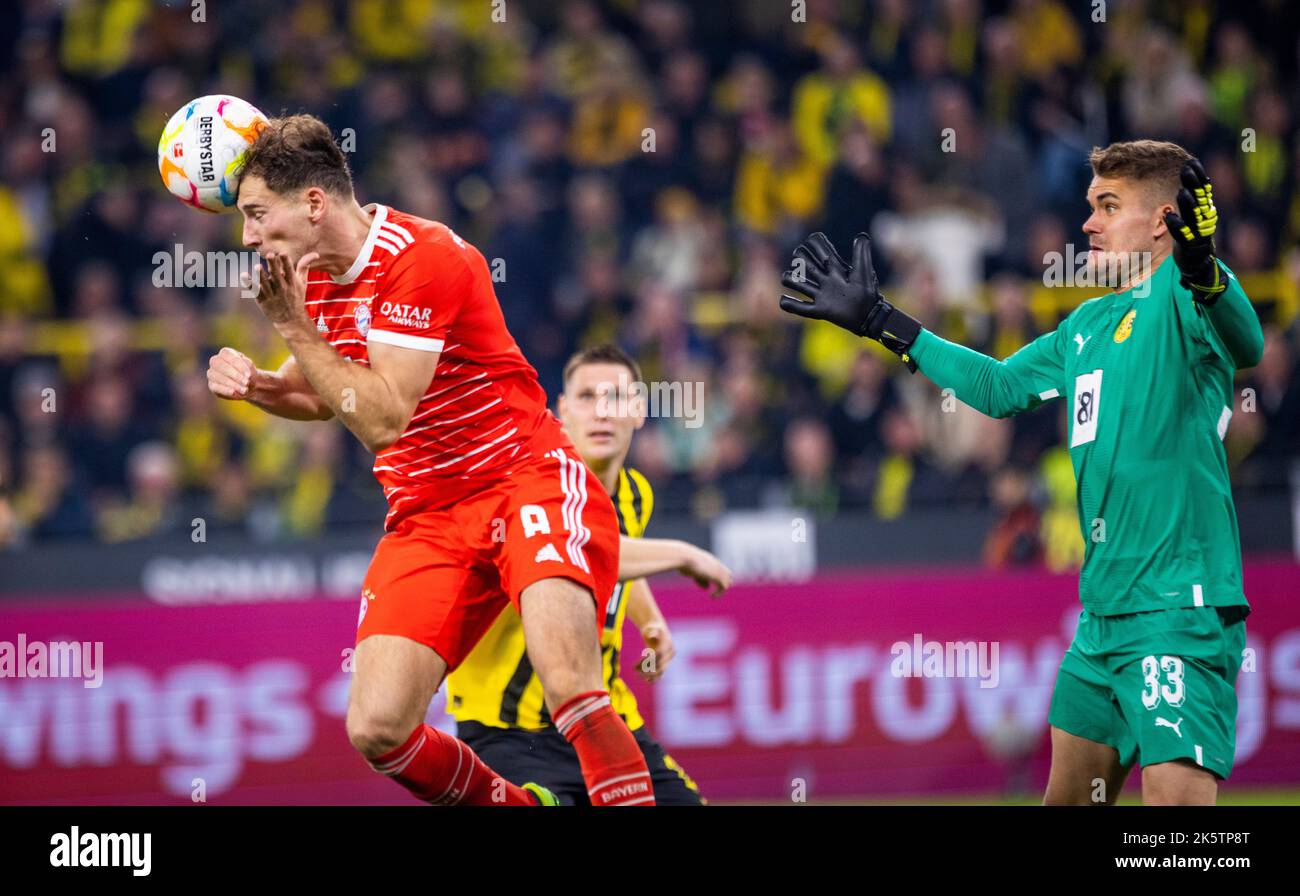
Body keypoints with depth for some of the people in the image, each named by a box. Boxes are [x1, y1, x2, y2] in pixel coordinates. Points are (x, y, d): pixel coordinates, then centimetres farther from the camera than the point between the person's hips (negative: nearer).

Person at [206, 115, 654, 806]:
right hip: (426, 515, 7)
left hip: (527, 482, -7)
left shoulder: (419, 257, -17)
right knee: (376, 730, -9)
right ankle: (516, 803, 14)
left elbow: (382, 420, -20)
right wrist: (253, 384, 4)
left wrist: (293, 327, -17)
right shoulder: (315, 271, 8)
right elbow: (328, 396, 25)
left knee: (570, 689, -31)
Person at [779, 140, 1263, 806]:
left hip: (1180, 608, -9)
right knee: (1066, 795, 16)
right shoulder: (1088, 324, 17)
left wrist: (1199, 264, -54)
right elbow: (999, 387, 29)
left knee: (1176, 795, -19)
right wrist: (878, 320, 32)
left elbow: (1245, 341, -32)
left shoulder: (1182, 299, -10)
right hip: (1103, 613, 9)